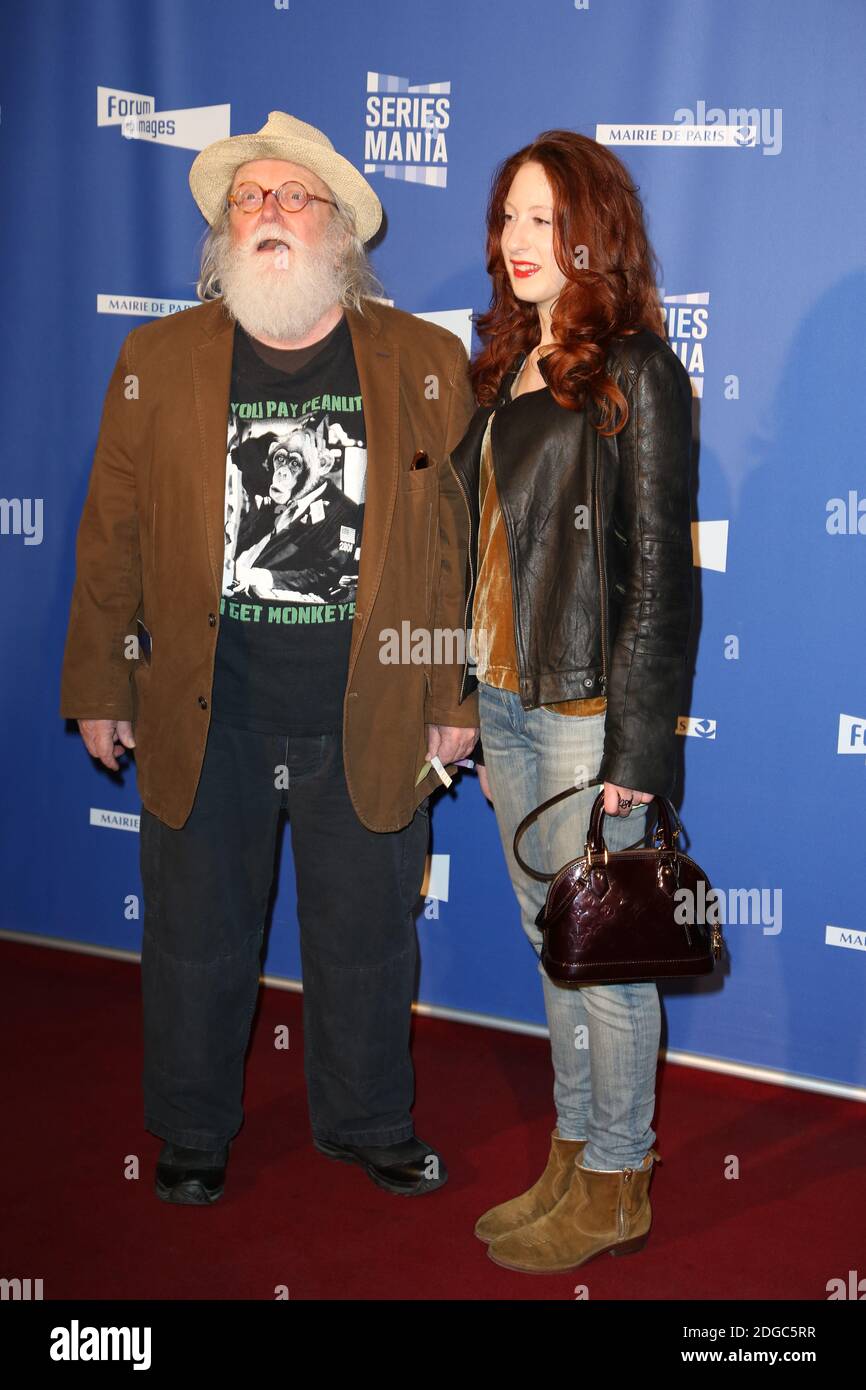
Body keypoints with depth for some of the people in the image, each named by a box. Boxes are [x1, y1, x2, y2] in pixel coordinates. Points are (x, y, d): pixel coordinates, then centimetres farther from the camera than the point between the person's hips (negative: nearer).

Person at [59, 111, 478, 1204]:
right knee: (196, 937, 13)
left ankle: (368, 1122, 36)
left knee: (366, 940, 13)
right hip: (203, 716, 1)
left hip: (370, 718, 0)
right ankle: (192, 1132, 35)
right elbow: (110, 538, 4)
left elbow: (460, 543, 1)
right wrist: (100, 688, 4)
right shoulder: (156, 362, 2)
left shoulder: (428, 364, 1)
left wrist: (456, 698, 0)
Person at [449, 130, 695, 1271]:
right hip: (504, 701, 7)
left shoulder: (634, 374, -8)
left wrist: (636, 742, -16)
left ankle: (615, 1188, 19)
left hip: (587, 708, -7)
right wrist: (475, 709, 12)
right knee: (554, 949, 15)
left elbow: (660, 569, -12)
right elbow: (485, 543, 14)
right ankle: (574, 1158, 29)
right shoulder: (508, 371, 14)